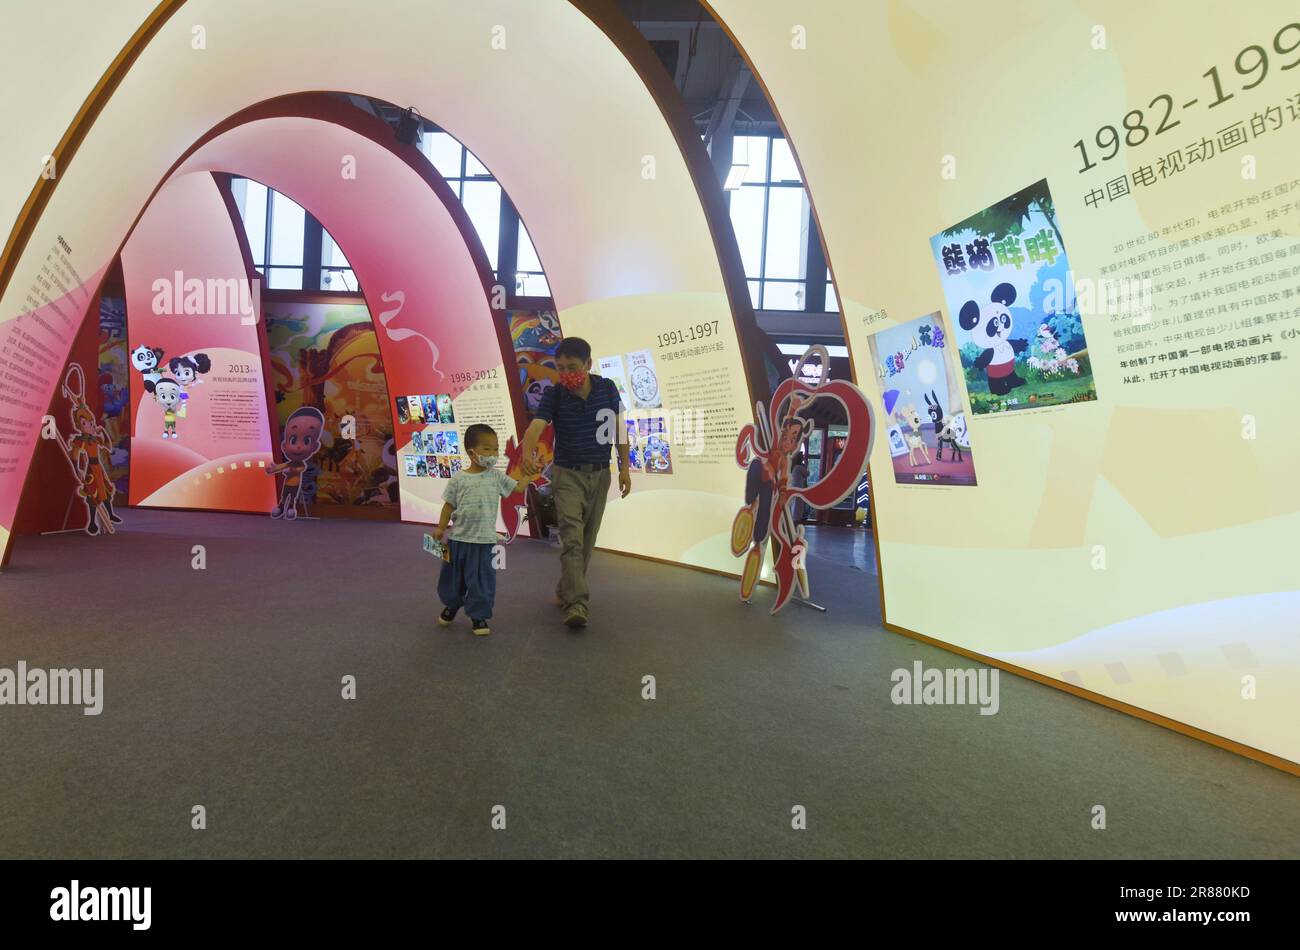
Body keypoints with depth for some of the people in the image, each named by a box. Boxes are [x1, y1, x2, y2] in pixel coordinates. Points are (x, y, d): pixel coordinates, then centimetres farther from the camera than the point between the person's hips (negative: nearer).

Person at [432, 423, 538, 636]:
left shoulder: (496, 476, 0)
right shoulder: (459, 479, -4)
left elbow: (517, 488, 1)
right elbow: (449, 505, 1)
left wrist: (528, 475, -10)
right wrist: (440, 528, -2)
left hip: (485, 540, 0)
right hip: (458, 538, 0)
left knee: (482, 579, 3)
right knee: (453, 576, 16)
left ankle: (478, 615, 19)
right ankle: (451, 605, 42)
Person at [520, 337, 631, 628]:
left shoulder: (607, 388, -3)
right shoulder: (553, 395, -10)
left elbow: (619, 428, 5)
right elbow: (536, 425, -26)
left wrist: (625, 467, 1)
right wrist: (528, 451, -47)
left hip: (600, 474, 3)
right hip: (567, 474, -3)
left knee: (587, 540, 10)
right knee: (572, 538, -14)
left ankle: (565, 591, 27)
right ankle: (576, 602, -14)